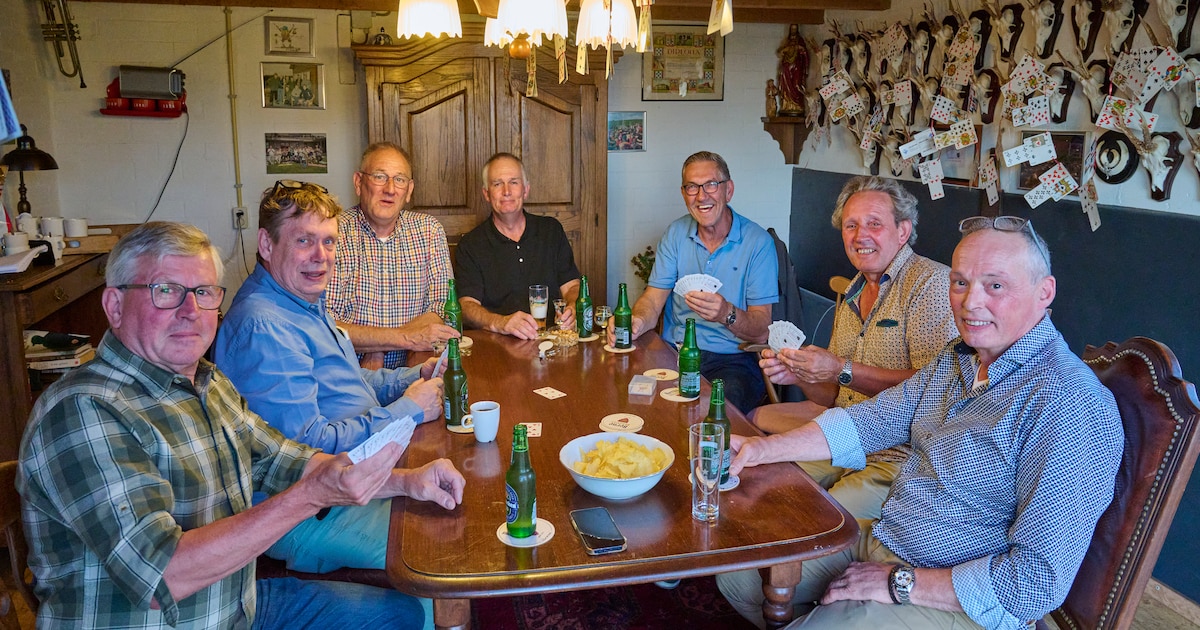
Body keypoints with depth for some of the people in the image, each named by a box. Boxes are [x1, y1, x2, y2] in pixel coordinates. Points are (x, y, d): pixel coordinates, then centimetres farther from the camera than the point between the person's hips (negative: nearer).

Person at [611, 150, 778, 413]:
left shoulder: (758, 242, -4)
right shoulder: (676, 233, 9)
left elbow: (762, 331, -9)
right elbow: (654, 298, 4)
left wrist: (727, 314, -31)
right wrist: (636, 322, -20)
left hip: (732, 360, -4)